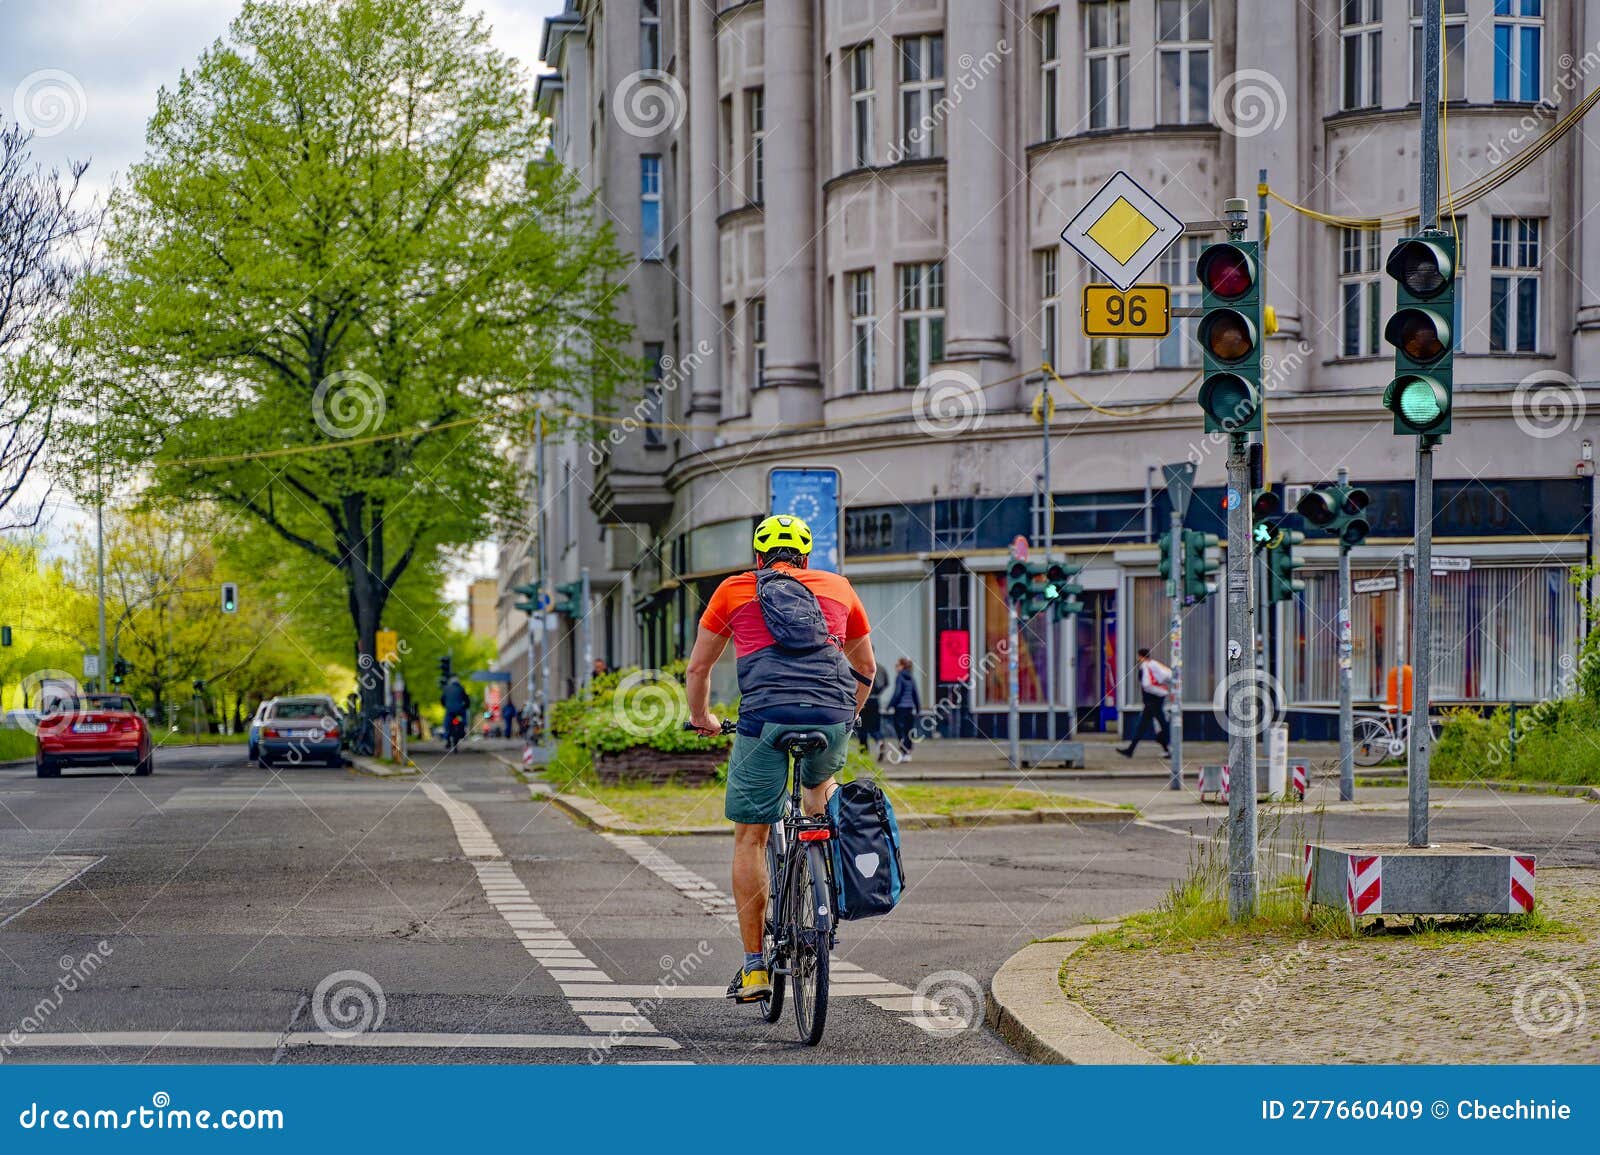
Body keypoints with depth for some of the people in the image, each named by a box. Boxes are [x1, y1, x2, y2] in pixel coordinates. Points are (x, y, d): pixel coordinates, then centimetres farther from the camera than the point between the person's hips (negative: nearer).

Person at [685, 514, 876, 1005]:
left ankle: (754, 967, 9)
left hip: (766, 718, -2)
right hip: (833, 717, 2)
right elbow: (866, 667, 38)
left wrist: (701, 718, 47)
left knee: (750, 838, 11)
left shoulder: (734, 591, 21)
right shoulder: (838, 587, 26)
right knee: (820, 780, 37)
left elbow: (698, 667, 30)